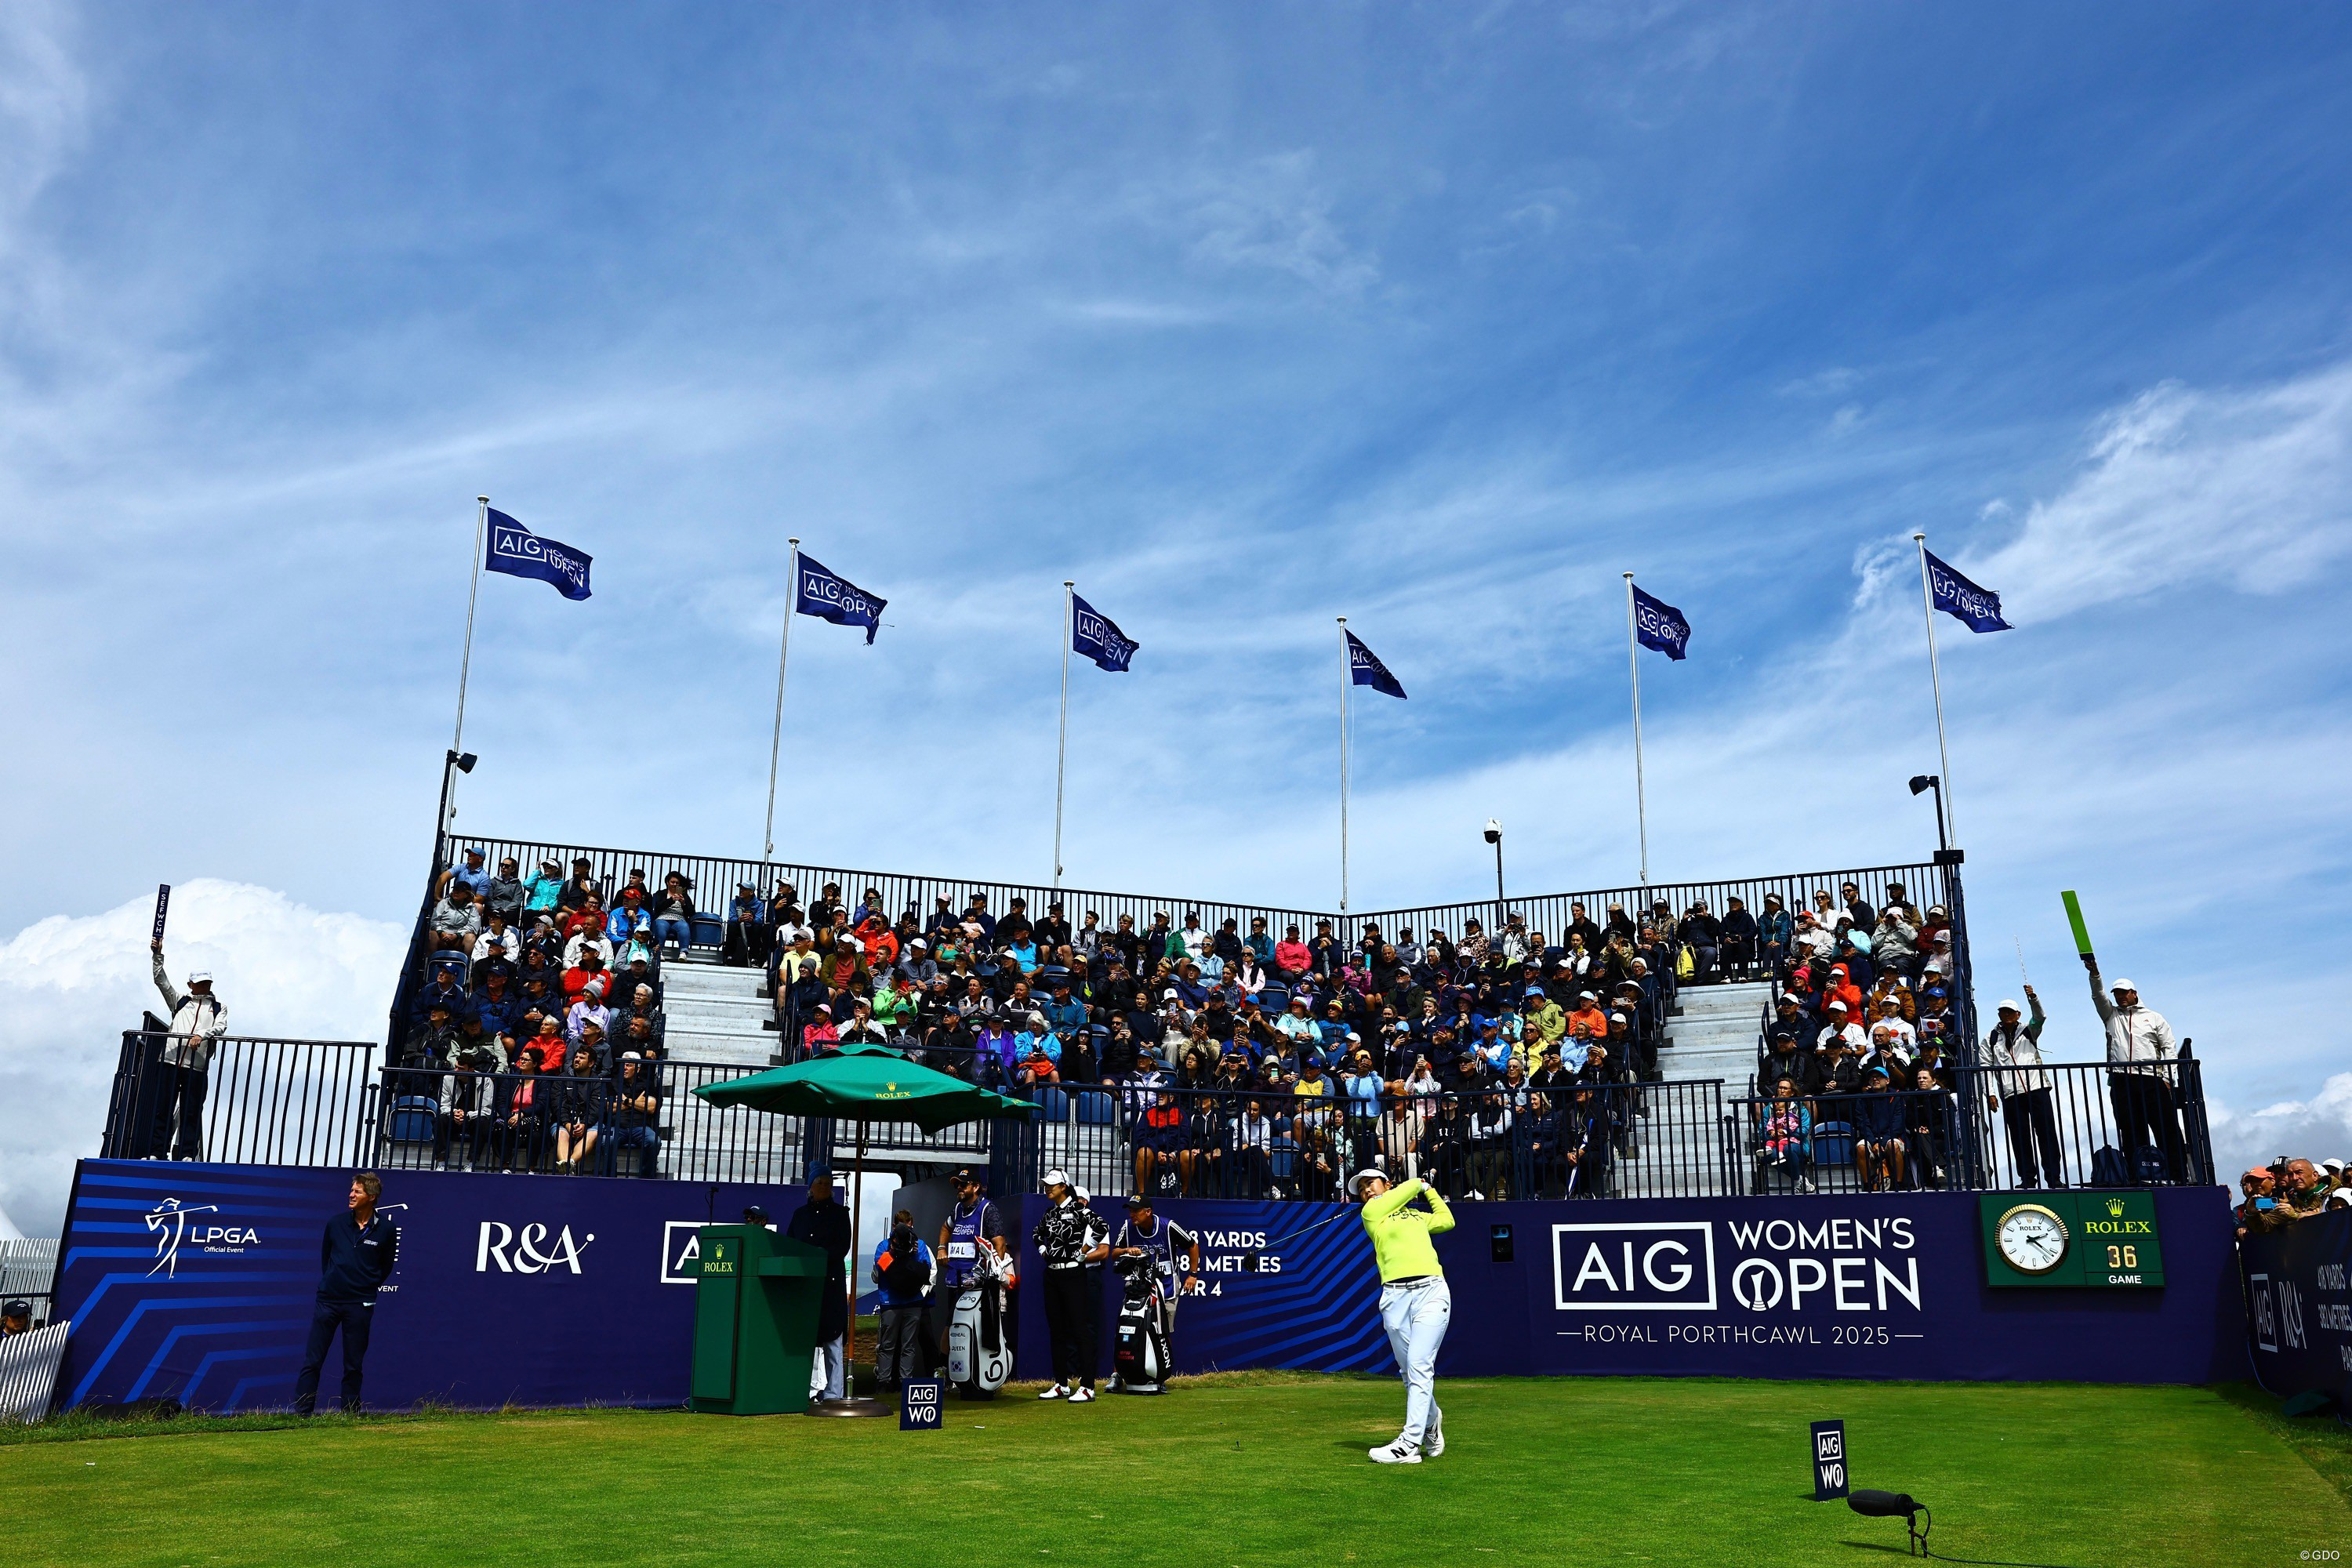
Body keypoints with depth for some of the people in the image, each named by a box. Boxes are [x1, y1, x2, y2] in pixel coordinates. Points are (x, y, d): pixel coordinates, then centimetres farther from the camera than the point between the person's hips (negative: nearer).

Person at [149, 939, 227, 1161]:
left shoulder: (218, 1007, 16)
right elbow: (161, 980, 13)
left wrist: (202, 1035, -21)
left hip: (197, 1066, -1)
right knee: (163, 1109, -2)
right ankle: (157, 1153, -1)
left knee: (191, 1112, -3)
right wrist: (158, 955, 2)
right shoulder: (180, 1000, 20)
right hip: (170, 1061, 1)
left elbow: (220, 1027, -1)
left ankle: (188, 1155, -6)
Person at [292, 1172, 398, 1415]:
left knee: (353, 1365, 5)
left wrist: (368, 1287, 7)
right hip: (328, 1301, 2)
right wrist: (330, 1282, 14)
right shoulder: (336, 1223, 3)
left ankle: (350, 1414, 13)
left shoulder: (386, 1230, -2)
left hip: (360, 1306, -2)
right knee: (312, 1361, 1)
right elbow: (325, 1257, 18)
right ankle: (301, 1412, 7)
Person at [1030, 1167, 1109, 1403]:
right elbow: (1037, 1233, 33)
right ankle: (1061, 1384, 20)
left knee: (1081, 1330, -7)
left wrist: (1082, 1252, -15)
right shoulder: (1050, 1213, 15)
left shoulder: (1079, 1209, -7)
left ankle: (1087, 1387, -7)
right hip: (1052, 1275, 8)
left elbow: (1100, 1226, -21)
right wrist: (1043, 1251, 15)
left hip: (1074, 1275, -8)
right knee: (1057, 1330, 11)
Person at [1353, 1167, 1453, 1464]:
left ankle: (1409, 1444, -16)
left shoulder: (1417, 1216, 25)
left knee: (1419, 1366, -13)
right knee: (1409, 1371, 3)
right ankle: (1431, 1421, 29)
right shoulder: (1372, 1212, 14)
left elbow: (1446, 1220, 32)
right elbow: (1407, 1190, 13)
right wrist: (1419, 1184, 32)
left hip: (1431, 1291, 1)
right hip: (1395, 1296, 0)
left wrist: (1430, 1190, 42)